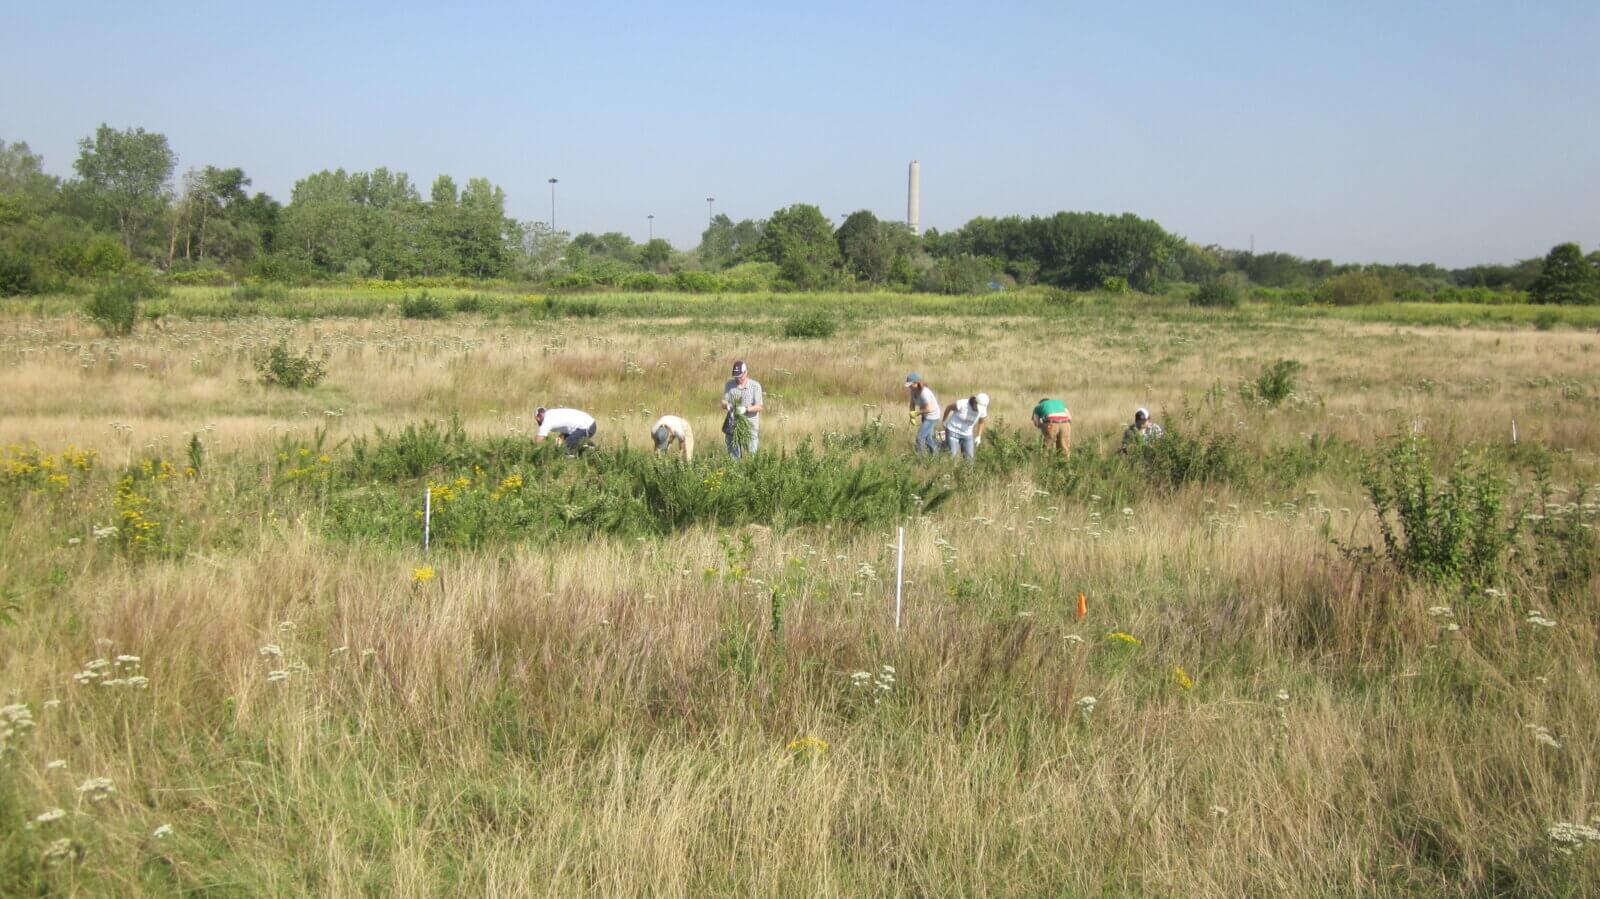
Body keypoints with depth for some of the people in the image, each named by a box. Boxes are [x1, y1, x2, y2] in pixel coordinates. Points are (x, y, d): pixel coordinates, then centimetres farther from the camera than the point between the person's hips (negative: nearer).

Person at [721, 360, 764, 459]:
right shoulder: (729, 385, 6)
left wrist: (746, 409, -25)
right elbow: (724, 402, 3)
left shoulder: (755, 385, -1)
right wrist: (727, 405, -22)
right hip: (733, 425, 2)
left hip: (751, 425, -2)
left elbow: (759, 406, -7)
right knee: (733, 455, 3)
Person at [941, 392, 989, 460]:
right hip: (953, 431, -4)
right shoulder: (961, 404, -28)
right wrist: (944, 421, 6)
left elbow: (982, 422, 7)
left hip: (967, 434, 4)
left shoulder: (983, 411, -16)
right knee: (952, 455, -8)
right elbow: (948, 407, -8)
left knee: (969, 456, 1)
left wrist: (978, 436, 4)